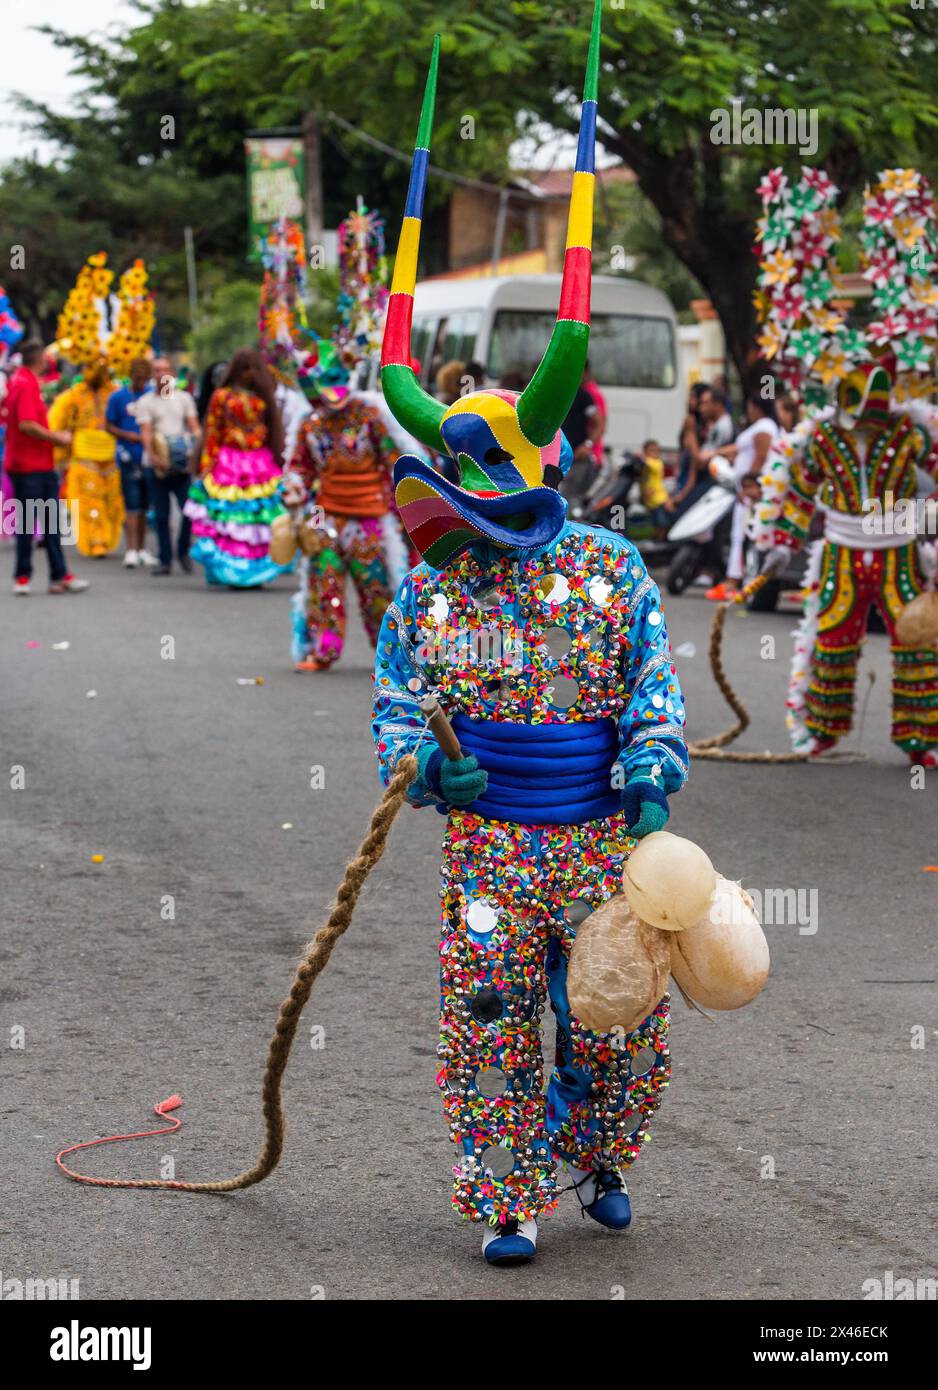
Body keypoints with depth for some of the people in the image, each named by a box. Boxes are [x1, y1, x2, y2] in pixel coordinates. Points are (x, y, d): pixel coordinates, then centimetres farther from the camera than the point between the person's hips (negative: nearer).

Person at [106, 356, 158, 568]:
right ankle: (131, 550, -9)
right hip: (129, 457, -3)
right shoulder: (118, 397, 0)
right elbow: (110, 426, 3)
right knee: (132, 505, -8)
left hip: (149, 456, 3)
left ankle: (141, 549, 18)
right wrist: (130, 436, -13)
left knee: (143, 505, 10)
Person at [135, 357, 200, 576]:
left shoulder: (184, 398, 14)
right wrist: (152, 455, -22)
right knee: (161, 516, 1)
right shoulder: (145, 402, 7)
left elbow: (195, 427, 7)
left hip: (182, 465, 1)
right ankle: (165, 561, 8)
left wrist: (196, 449, -13)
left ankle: (183, 551, 12)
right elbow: (146, 432, -4)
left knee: (189, 509, -9)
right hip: (158, 465, -1)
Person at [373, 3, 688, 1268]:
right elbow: (396, 697, 7)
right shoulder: (430, 594, 3)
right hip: (488, 840, 0)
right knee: (487, 1020, -3)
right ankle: (504, 1201, 9)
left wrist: (652, 772, -15)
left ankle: (594, 1159, 31)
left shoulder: (613, 573, -1)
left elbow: (657, 685, 0)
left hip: (601, 834, 0)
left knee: (622, 1018, 5)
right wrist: (420, 758, -15)